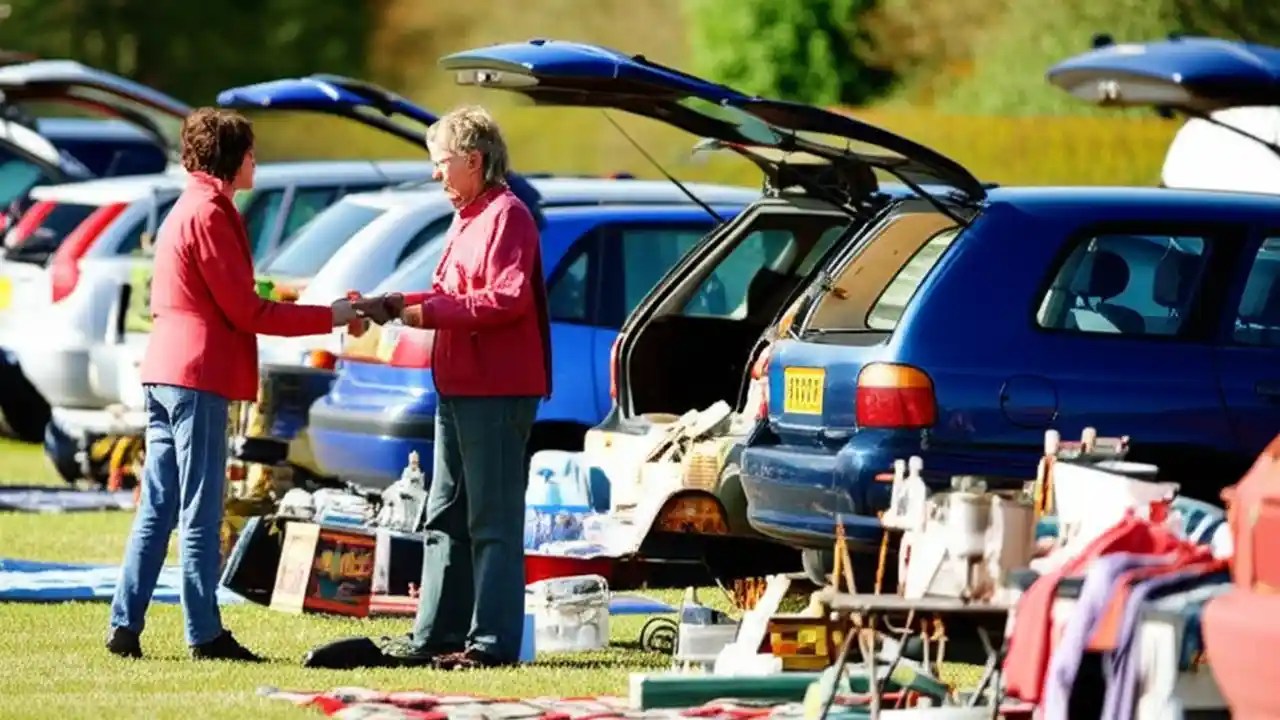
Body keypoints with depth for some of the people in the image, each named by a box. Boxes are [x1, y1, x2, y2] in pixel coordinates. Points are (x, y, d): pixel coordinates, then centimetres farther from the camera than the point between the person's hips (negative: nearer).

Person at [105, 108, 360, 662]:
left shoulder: (185, 210, 20)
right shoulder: (210, 214, -10)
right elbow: (246, 311, -12)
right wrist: (328, 317, -7)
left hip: (163, 372, 10)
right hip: (199, 374, -10)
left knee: (157, 508, 9)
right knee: (200, 514, -6)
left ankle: (125, 626, 6)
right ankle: (205, 635, -4)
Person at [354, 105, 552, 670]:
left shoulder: (507, 216, -11)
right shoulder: (468, 218, 21)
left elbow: (507, 299, -20)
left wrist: (428, 312, -17)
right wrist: (398, 305, 6)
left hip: (497, 393, -11)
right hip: (459, 389, 11)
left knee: (493, 520, -8)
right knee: (444, 519, 12)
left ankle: (493, 641, -6)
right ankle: (434, 636, 17)